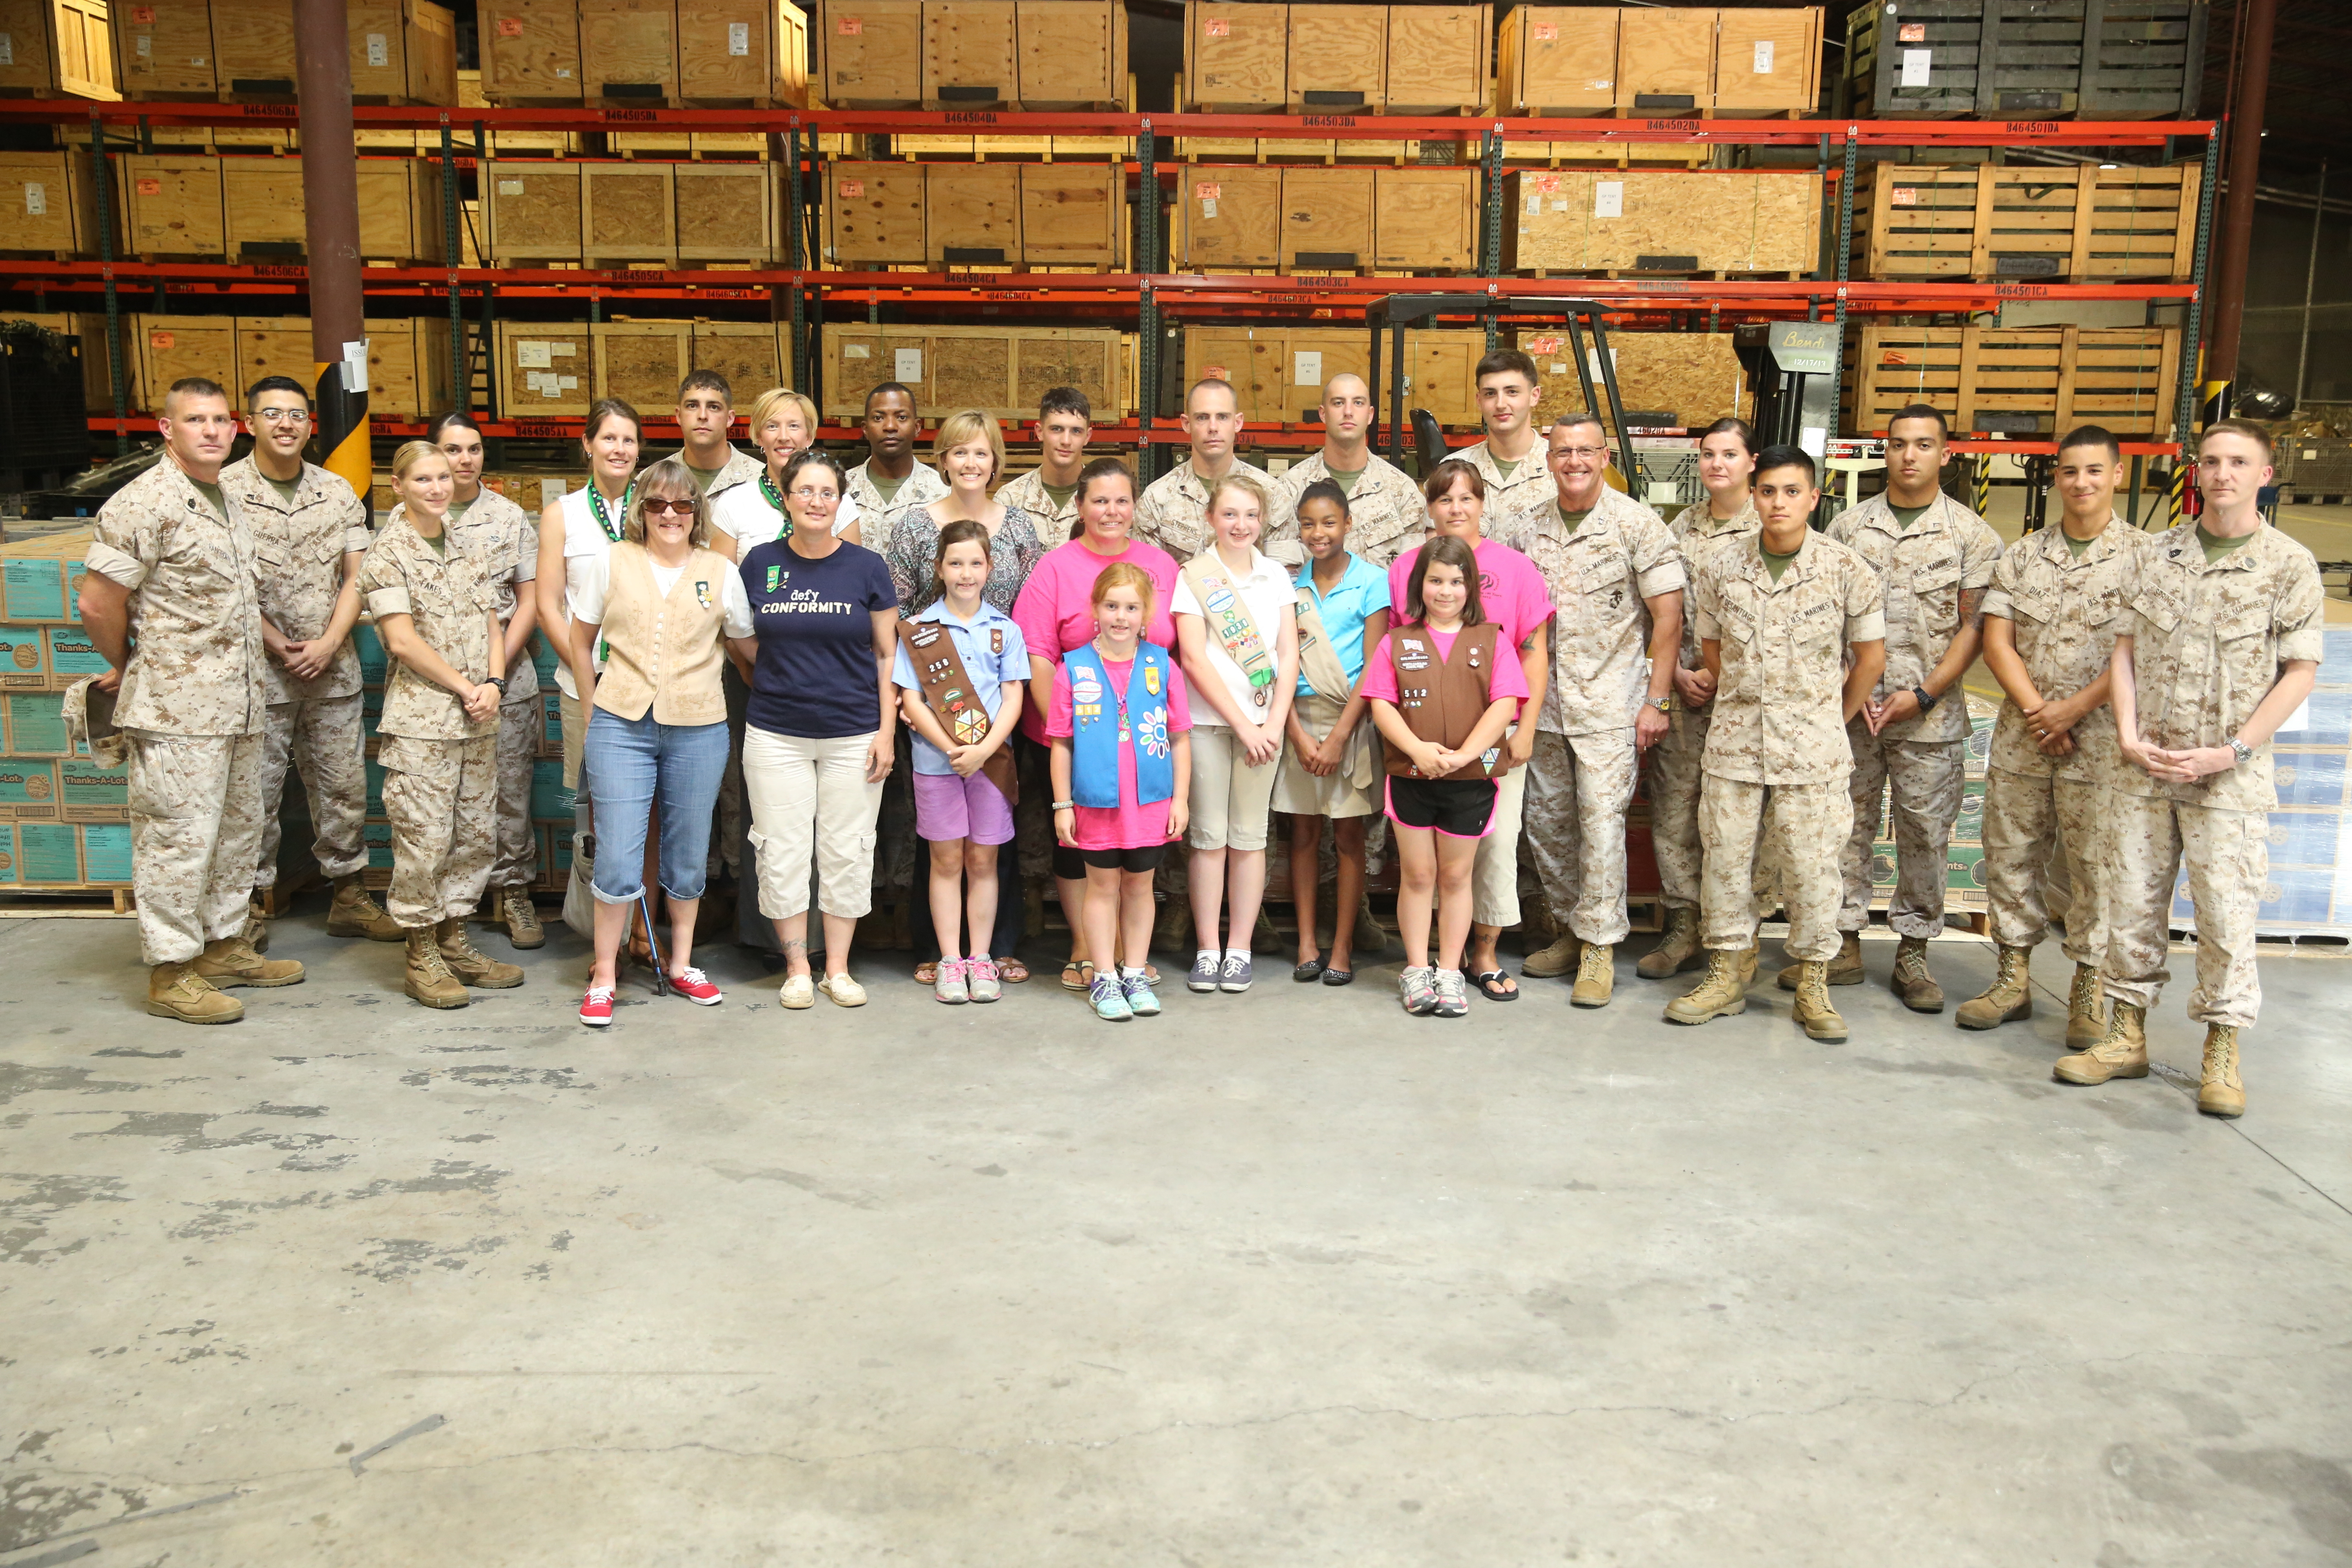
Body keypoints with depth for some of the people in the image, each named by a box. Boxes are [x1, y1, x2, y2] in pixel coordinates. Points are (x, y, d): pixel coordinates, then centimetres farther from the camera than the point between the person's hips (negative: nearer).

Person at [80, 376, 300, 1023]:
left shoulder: (229, 502, 15)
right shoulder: (145, 503, -13)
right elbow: (99, 605, -13)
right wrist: (129, 668, 0)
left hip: (239, 704, 9)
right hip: (178, 709, -9)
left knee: (238, 828, 15)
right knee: (179, 836, -3)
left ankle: (224, 945, 28)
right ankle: (171, 971, 6)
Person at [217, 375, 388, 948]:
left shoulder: (337, 491, 8)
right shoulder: (225, 490, -4)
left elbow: (355, 577, 6)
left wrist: (328, 643, -7)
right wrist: (279, 646, -11)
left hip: (333, 668, 4)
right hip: (258, 671, -4)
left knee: (344, 786, 10)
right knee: (255, 794, 2)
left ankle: (348, 897, 22)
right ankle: (254, 907, 14)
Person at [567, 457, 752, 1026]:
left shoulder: (721, 572, 3)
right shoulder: (614, 565, 3)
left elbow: (748, 646, 12)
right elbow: (581, 641, 12)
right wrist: (594, 711, 10)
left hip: (698, 728, 1)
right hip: (622, 725, -1)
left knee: (688, 854, 11)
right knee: (618, 856, -4)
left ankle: (681, 963, 27)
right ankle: (604, 974, 10)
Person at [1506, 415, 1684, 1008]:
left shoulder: (1637, 524, -5)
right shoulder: (1530, 527, 9)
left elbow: (1668, 617, -5)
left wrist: (1656, 701, -9)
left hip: (1609, 703, -5)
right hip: (1544, 701, 5)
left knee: (1601, 822, -7)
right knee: (1545, 822, 10)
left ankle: (1599, 948, 3)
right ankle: (1570, 930, 25)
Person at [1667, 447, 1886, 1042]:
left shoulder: (1846, 568, -5)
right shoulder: (1720, 569, 1)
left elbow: (1871, 657, 5)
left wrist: (1834, 722, 9)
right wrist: (1745, 702, 12)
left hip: (1813, 747, -2)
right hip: (1734, 740, 2)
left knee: (1811, 864, 2)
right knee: (1725, 855, 7)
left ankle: (1813, 985, 16)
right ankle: (1728, 974, 21)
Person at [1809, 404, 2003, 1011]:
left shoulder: (1971, 534, 2)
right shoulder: (1849, 526, 7)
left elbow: (1974, 626, -2)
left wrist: (1923, 694, -11)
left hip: (1929, 714, -2)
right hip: (1851, 708, 2)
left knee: (1925, 835, 4)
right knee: (1847, 827, 6)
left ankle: (1912, 955, 15)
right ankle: (1844, 946, 16)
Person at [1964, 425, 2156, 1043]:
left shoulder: (2144, 556, -1)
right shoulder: (2021, 556, 9)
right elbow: (1997, 641, 3)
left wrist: (2072, 711, -13)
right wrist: (2036, 710, -9)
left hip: (2101, 739, -3)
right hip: (2021, 735, 4)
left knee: (2095, 865, 0)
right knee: (2011, 854, 8)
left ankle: (2090, 989, 11)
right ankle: (2014, 977, 20)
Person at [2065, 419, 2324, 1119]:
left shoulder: (2289, 564, -2)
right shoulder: (2161, 553, 8)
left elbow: (2299, 672, -4)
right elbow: (2126, 649, 9)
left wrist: (2232, 751, -12)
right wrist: (2129, 736, -4)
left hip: (2230, 775, -3)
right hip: (2146, 768, 3)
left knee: (2226, 915, -1)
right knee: (2133, 903, 7)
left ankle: (2223, 1051, 13)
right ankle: (2127, 1035, 19)